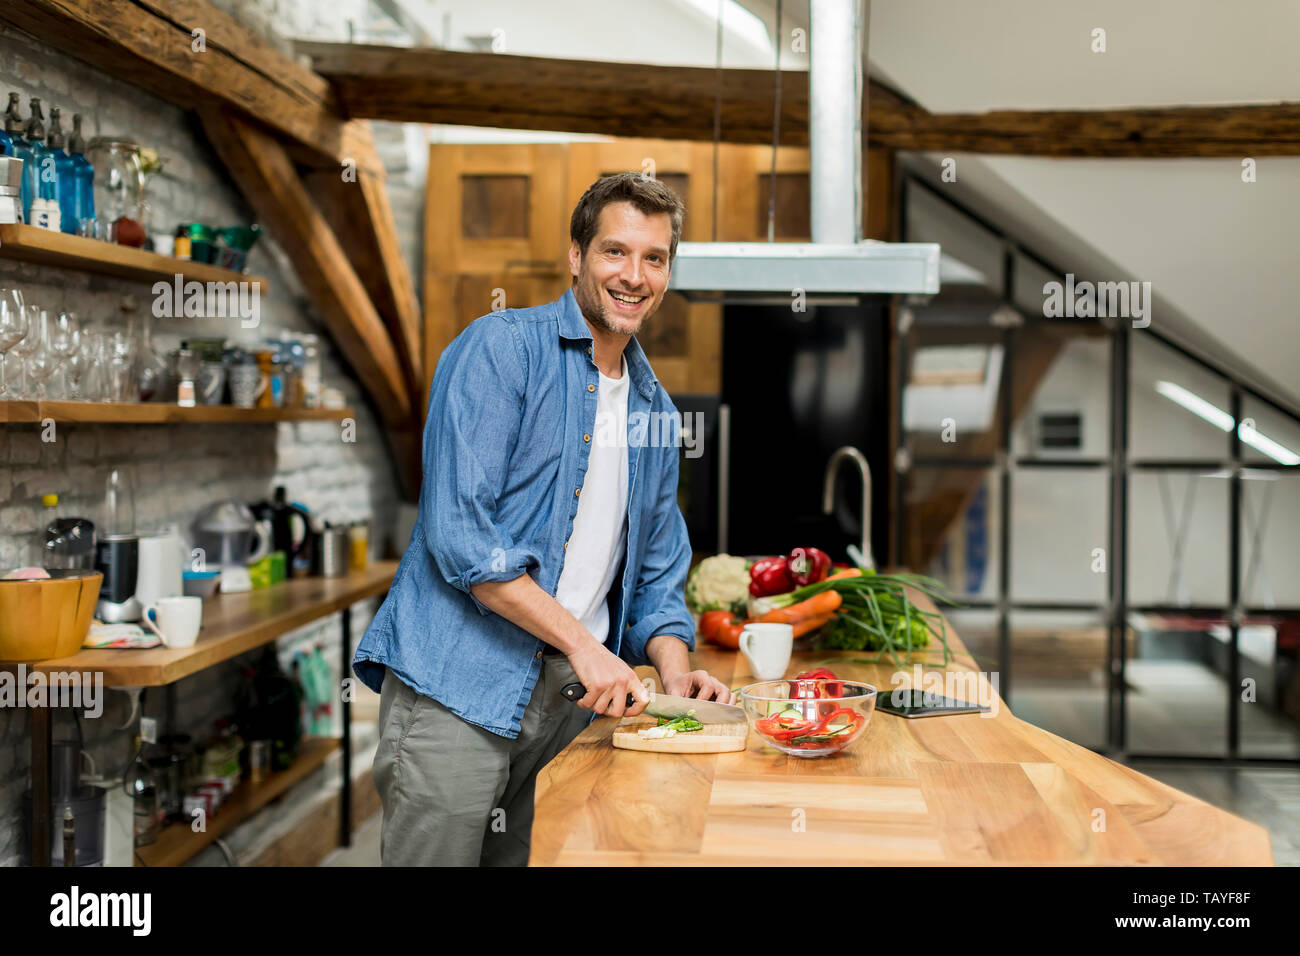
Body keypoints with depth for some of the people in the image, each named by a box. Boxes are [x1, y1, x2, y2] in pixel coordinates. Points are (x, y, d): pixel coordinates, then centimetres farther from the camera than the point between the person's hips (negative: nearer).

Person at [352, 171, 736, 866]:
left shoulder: (655, 409, 16)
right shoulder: (500, 348, -7)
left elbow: (656, 569, 20)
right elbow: (458, 530, -17)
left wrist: (676, 672, 1)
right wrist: (583, 644, -17)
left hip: (573, 702, 7)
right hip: (458, 686, -6)